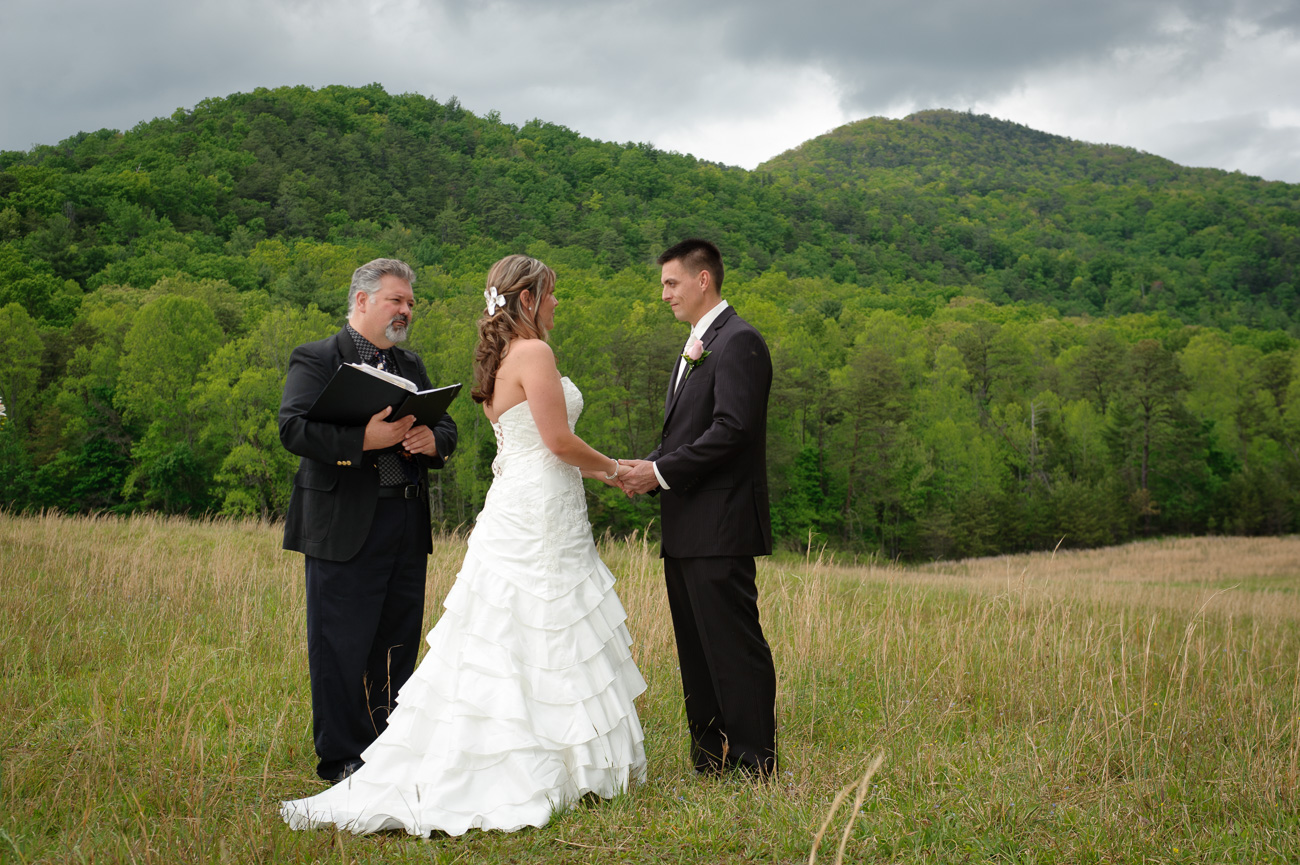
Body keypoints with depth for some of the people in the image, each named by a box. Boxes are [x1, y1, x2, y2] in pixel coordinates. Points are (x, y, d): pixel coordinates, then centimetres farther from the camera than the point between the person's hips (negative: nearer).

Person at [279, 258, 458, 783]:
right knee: (341, 646, -1)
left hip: (407, 528, 7)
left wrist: (433, 440, -6)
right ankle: (342, 758, 11)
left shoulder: (411, 365, 19)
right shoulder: (316, 360, -2)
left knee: (398, 643, 12)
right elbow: (294, 429, -15)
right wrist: (363, 439, -25)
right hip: (344, 527, -6)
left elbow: (446, 429, 18)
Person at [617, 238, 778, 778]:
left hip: (719, 527, -10)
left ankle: (754, 767, 1)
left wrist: (662, 472, -16)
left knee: (734, 646, -6)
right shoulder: (695, 346, 22)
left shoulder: (739, 341, -9)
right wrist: (647, 468, 5)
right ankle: (709, 765, 20)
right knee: (696, 650, 13)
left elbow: (732, 430, -20)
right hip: (685, 530, 10)